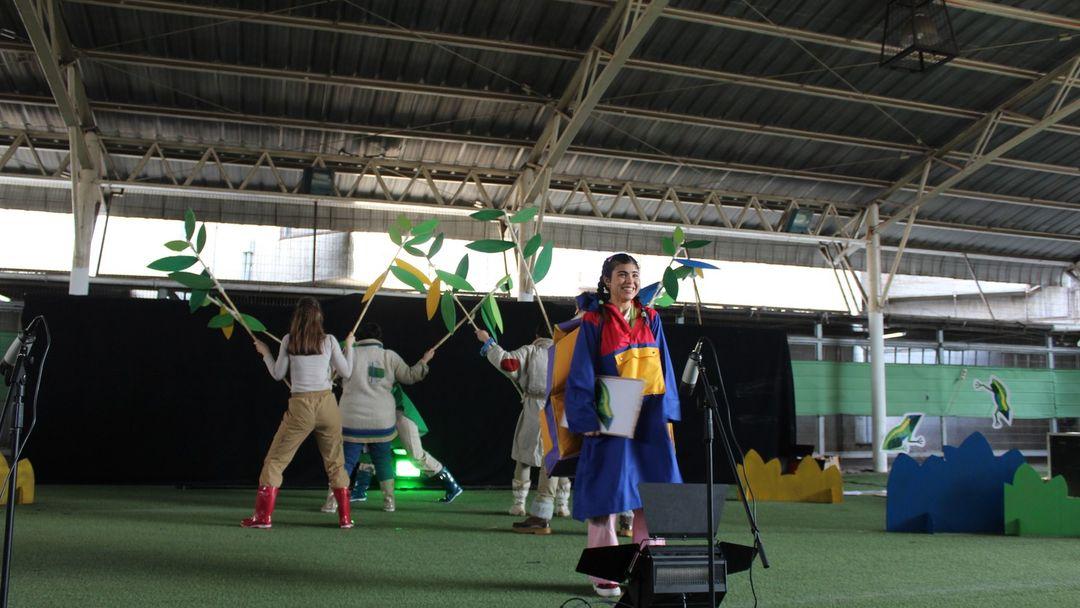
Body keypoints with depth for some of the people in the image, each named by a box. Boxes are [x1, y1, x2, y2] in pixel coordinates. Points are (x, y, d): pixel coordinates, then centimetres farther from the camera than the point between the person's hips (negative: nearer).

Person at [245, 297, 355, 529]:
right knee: (335, 462, 13)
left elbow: (278, 374, 8)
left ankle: (263, 516, 2)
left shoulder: (289, 340, 1)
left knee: (275, 460, 8)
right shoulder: (329, 340, 2)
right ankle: (345, 517, 13)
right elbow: (346, 372, 7)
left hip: (300, 406, -1)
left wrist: (265, 353, 23)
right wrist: (349, 346, 21)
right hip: (327, 404, 2)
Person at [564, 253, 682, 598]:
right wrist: (587, 420, -12)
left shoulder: (650, 319, 10)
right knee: (607, 493, -2)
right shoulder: (595, 321, -3)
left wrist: (668, 414, 5)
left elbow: (664, 368, 12)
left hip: (650, 418, 4)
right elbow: (582, 375, -5)